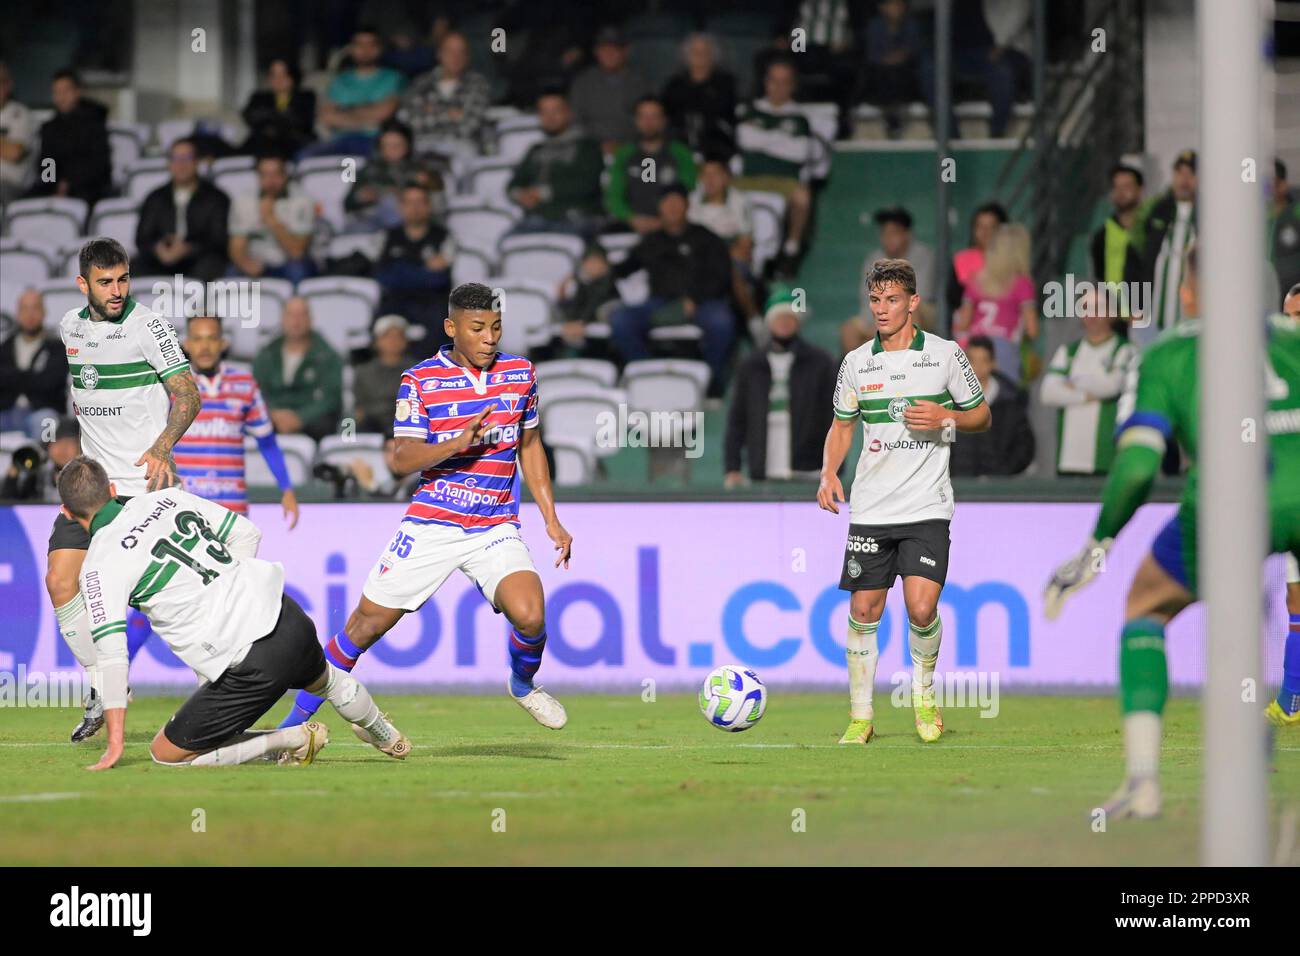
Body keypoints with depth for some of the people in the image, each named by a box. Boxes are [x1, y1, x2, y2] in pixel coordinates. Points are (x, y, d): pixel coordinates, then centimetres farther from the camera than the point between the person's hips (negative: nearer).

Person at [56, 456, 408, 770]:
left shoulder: (99, 567, -8)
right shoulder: (166, 498, 9)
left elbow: (110, 652, -13)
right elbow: (246, 532, 18)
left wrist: (115, 742, -10)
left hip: (254, 665, -7)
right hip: (291, 621, 7)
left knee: (165, 753, 6)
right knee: (325, 679, 41)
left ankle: (294, 742, 4)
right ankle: (386, 736, 66)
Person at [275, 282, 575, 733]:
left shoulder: (520, 373, 6)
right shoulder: (419, 380, -5)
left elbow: (530, 446, 18)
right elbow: (403, 458, -11)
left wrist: (551, 519, 14)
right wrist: (457, 443, -29)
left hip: (496, 527, 2)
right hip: (430, 524, -2)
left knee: (529, 615, -23)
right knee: (367, 623, 0)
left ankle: (523, 685, 11)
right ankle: (297, 719, 15)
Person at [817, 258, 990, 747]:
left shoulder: (945, 354, -1)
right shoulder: (856, 362, 6)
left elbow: (981, 416, 8)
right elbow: (842, 425, 17)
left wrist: (945, 419, -12)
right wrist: (829, 472, 0)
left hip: (926, 507, -3)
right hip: (870, 509, 3)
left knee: (922, 608, -15)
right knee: (863, 610, 2)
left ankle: (924, 694, 12)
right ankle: (861, 716, 14)